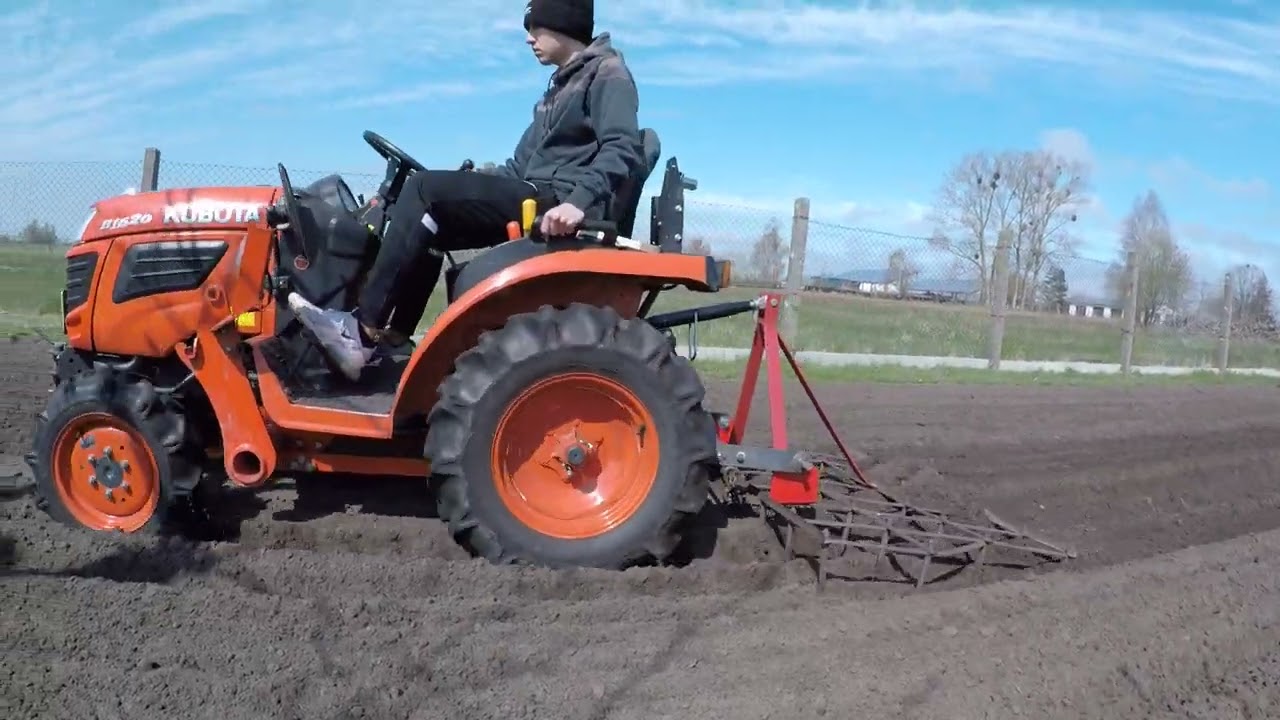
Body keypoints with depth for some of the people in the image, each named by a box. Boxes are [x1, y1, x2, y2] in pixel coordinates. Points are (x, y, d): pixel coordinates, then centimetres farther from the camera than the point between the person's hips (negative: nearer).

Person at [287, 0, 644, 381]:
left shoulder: (608, 74, -2)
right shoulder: (564, 84, 27)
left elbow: (622, 150, -19)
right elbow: (524, 164, 26)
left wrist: (579, 201, -33)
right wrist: (471, 181, 18)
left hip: (557, 205, -10)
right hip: (535, 199, 10)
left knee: (425, 189, -17)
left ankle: (366, 329, -18)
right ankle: (392, 337, -7)